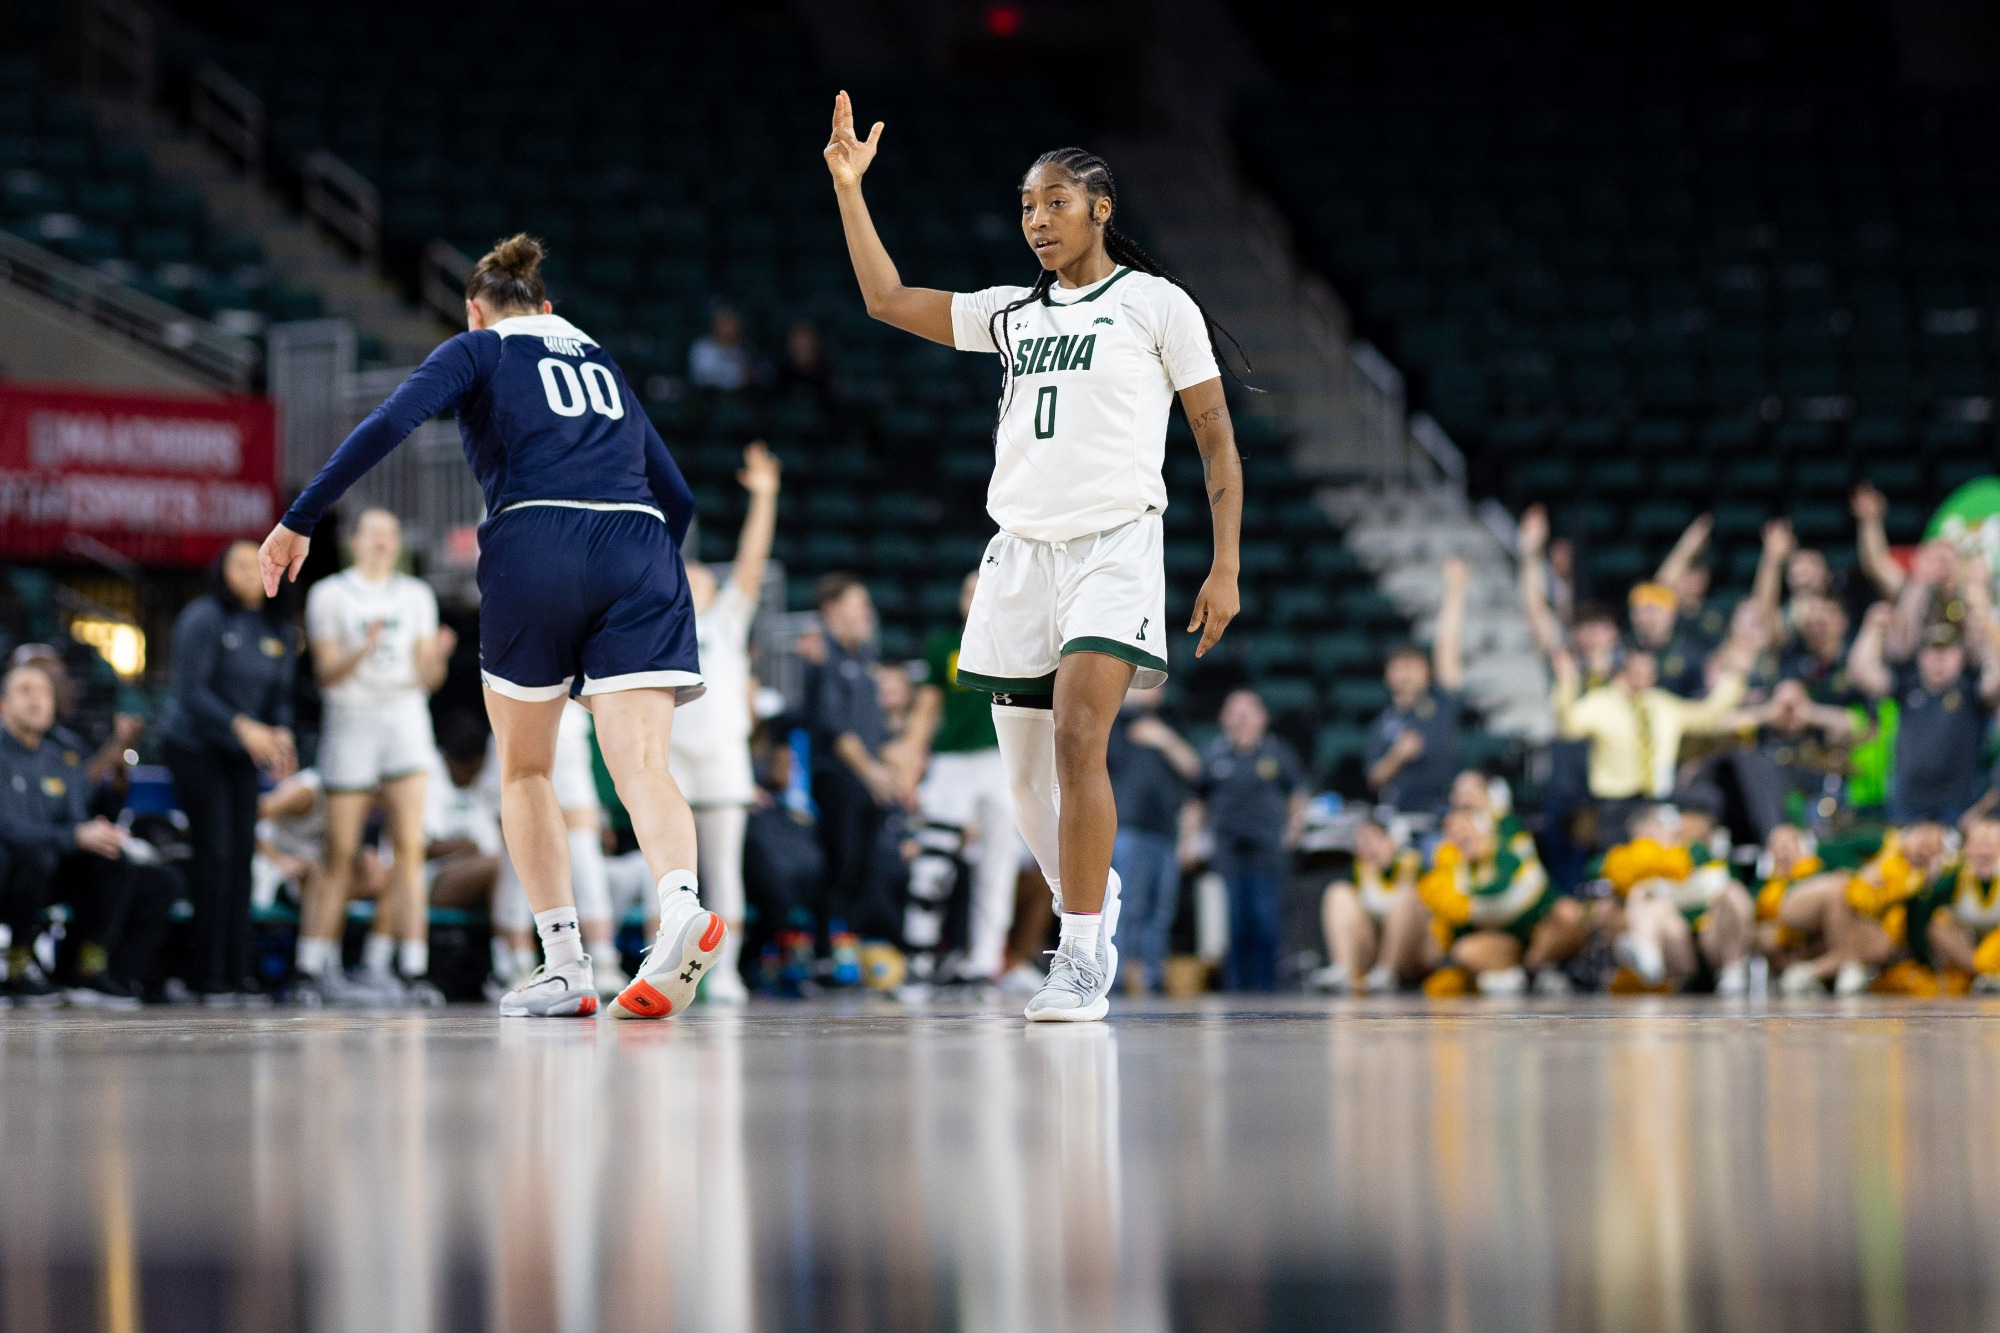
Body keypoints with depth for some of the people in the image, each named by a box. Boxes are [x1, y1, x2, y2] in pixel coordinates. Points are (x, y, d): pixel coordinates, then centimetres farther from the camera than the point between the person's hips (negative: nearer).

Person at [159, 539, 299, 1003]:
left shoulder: (280, 632, 7)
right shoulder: (205, 619, -11)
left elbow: (281, 695, 9)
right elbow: (191, 691, -16)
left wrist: (282, 734, -13)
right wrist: (244, 726, -25)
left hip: (243, 754, 6)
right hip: (194, 745, -6)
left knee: (242, 855, 1)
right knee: (214, 854, -10)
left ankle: (235, 973, 5)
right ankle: (207, 977, -6)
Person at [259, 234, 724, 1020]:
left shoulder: (479, 351, 14)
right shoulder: (602, 364, 29)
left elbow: (386, 427, -3)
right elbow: (677, 497, 30)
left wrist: (299, 522, -2)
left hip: (533, 549, -3)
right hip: (639, 555, 3)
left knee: (525, 771, 15)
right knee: (643, 767, -10)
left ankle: (564, 964, 7)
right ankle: (682, 909, -40)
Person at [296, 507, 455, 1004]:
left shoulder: (416, 596, 14)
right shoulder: (329, 595, 5)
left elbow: (426, 678, 9)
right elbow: (327, 674, -2)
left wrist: (436, 657, -13)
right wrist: (363, 651, -20)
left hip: (405, 716, 2)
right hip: (351, 720, -2)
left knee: (409, 845, -10)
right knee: (340, 853, -4)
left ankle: (414, 970, -13)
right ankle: (311, 971, 3)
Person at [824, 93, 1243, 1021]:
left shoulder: (1156, 304, 2)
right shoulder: (1013, 313, 16)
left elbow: (1217, 440, 2)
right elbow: (888, 299, 16)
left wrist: (1225, 569, -6)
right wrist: (849, 187, 8)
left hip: (1115, 546, -6)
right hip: (1021, 552, 6)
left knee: (1077, 739, -21)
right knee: (1026, 772, 6)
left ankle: (1082, 964, -18)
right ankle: (1092, 911, 29)